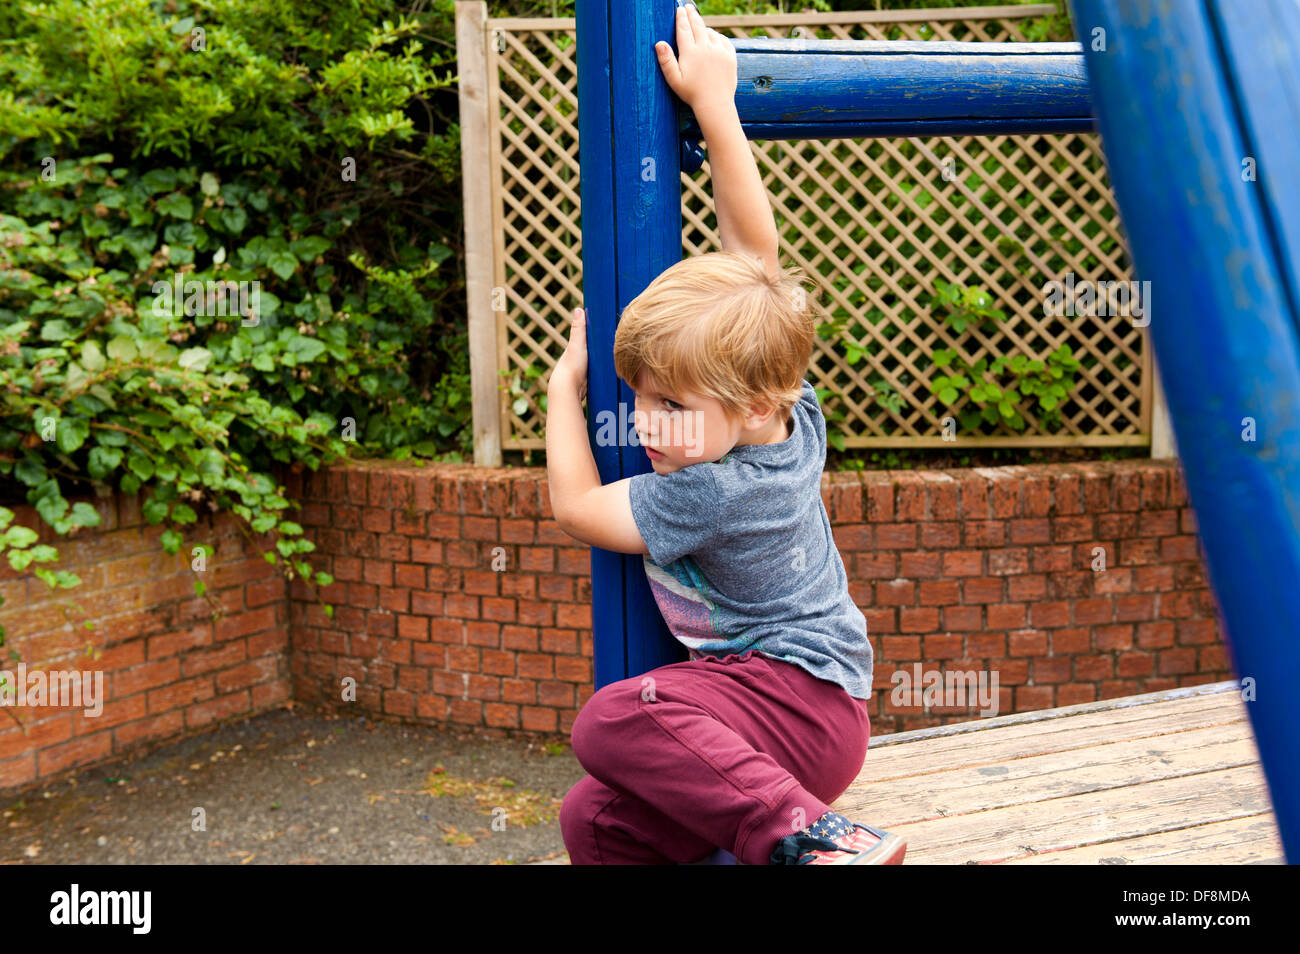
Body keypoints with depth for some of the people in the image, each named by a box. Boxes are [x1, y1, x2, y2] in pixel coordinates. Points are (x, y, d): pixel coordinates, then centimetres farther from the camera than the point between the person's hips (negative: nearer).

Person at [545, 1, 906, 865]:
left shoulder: (712, 490, -22)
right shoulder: (792, 414, 1)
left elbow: (575, 506, -6)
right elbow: (753, 243, 3)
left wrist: (565, 385, 5)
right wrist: (713, 103, 3)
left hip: (798, 701, -9)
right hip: (809, 699, 9)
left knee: (612, 721, -33)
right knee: (594, 822, 1)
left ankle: (800, 831, -29)